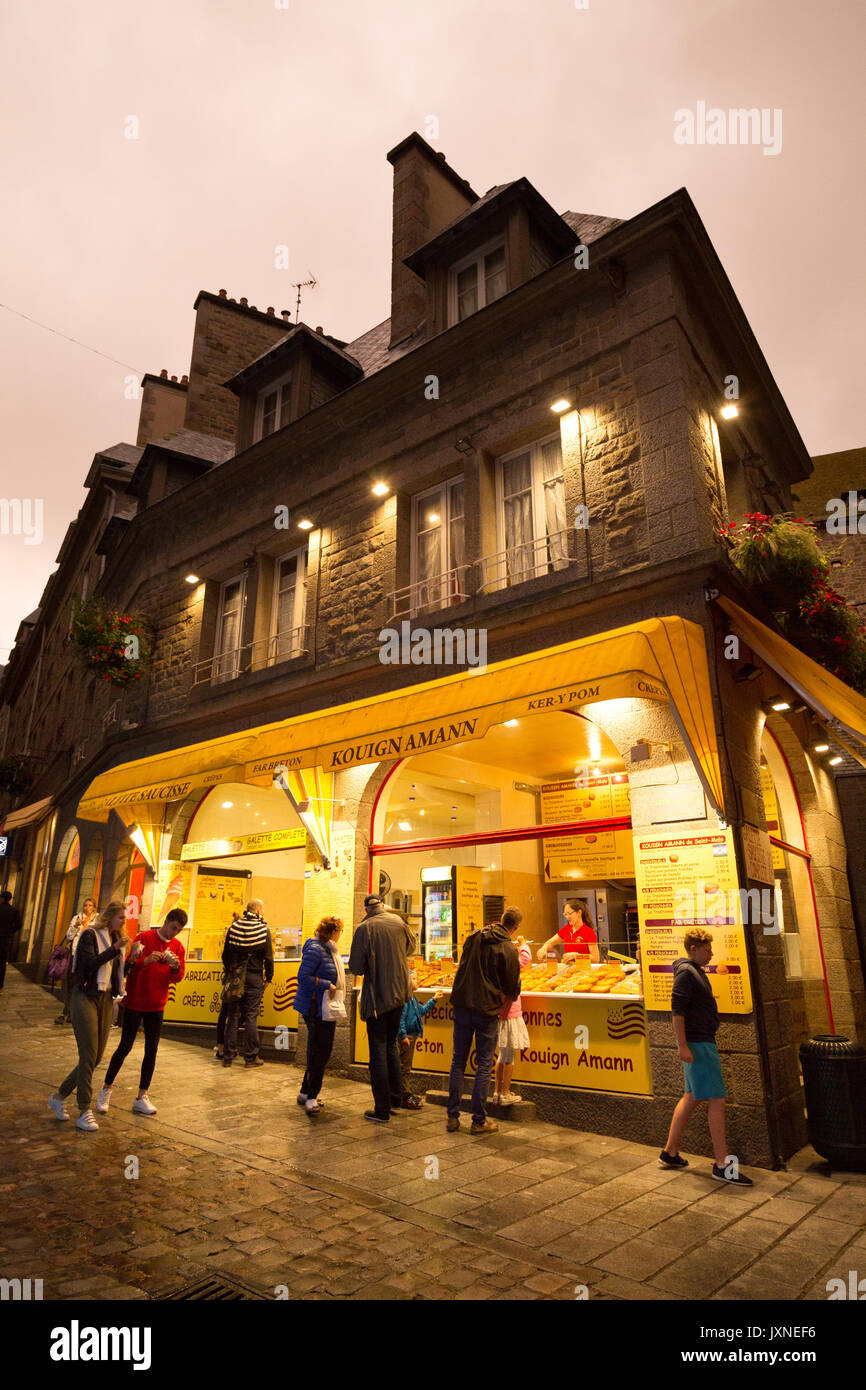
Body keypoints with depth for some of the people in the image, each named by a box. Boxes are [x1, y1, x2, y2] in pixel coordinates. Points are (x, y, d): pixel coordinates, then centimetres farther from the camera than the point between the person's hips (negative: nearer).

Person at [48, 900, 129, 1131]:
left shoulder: (116, 939, 15)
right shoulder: (90, 935, -6)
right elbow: (89, 963, -17)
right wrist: (115, 949, -20)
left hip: (105, 999, 7)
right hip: (85, 997, -7)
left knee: (96, 1057, 8)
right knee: (88, 1056, -8)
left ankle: (59, 1096, 25)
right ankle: (84, 1112, -1)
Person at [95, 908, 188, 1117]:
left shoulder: (178, 947, 4)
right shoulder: (144, 938, -8)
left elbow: (178, 977, 3)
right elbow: (128, 965, -11)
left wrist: (176, 966, -19)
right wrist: (145, 960, -30)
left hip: (157, 1005, 4)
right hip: (135, 1002, -4)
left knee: (151, 1050, 4)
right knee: (125, 1046, 3)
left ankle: (142, 1097, 14)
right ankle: (106, 1090, 22)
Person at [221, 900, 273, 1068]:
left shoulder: (234, 926, 2)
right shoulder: (263, 929, -6)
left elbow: (225, 954, 6)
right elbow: (268, 957, -5)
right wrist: (268, 977, 6)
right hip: (254, 976, -2)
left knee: (232, 1016, 8)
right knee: (251, 1016, 3)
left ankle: (228, 1056, 12)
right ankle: (251, 1057, 7)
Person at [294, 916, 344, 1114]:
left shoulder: (329, 949, 15)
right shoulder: (314, 949, -16)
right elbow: (303, 977, -21)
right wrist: (327, 985, -21)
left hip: (326, 1007, 10)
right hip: (315, 1008, -10)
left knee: (322, 1052, 14)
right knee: (319, 1052, -6)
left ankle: (305, 1093, 26)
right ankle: (310, 1097, 4)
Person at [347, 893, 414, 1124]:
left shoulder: (364, 929, -14)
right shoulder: (398, 922, 1)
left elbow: (356, 967, -14)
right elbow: (410, 947, 19)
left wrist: (370, 964, 7)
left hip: (377, 997, -5)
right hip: (399, 994, 5)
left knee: (378, 1052, 3)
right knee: (391, 1046, 20)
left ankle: (382, 1110, 8)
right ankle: (396, 1098, 26)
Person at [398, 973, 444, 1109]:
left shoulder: (412, 998, 15)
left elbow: (422, 1010, 27)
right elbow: (400, 1017, -23)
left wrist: (434, 1000, 23)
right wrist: (403, 1035, -25)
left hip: (412, 1036, 10)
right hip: (406, 1036, -10)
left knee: (407, 1067, 17)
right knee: (405, 1067, -3)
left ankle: (408, 1094, 26)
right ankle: (405, 1098, 2)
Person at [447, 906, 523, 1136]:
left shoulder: (474, 937, 5)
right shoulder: (509, 950, -10)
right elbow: (512, 989, -2)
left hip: (461, 1005, 5)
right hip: (487, 1010, -4)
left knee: (458, 1062, 12)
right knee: (484, 1065, 6)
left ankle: (452, 1117, 17)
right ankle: (479, 1121, 11)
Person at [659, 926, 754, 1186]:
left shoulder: (696, 971, 16)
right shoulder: (685, 972, -15)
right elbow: (677, 1011, -20)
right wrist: (682, 1045, -24)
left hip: (703, 1042, 10)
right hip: (697, 1045, -10)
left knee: (691, 1097, 14)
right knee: (717, 1100, -5)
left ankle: (669, 1153, 23)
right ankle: (722, 1165, 3)